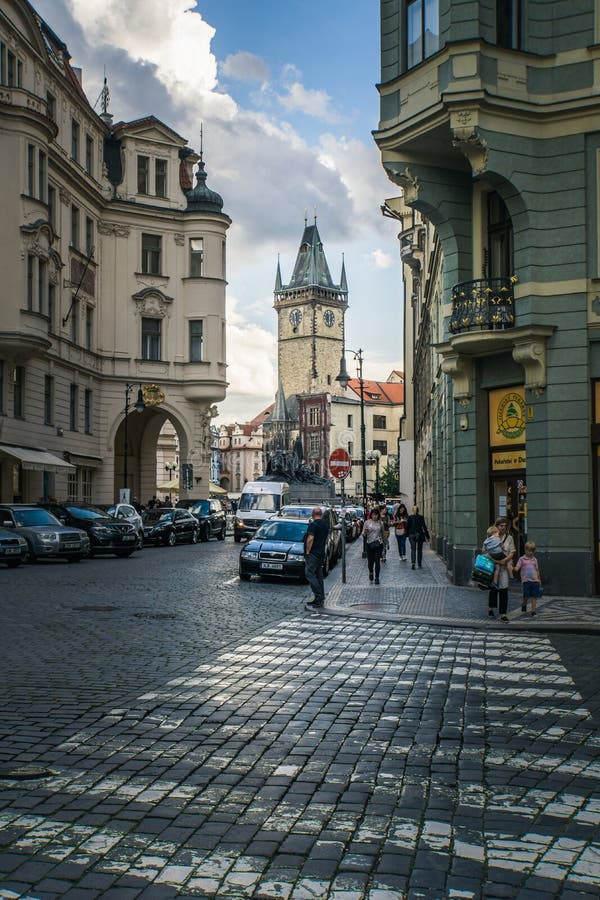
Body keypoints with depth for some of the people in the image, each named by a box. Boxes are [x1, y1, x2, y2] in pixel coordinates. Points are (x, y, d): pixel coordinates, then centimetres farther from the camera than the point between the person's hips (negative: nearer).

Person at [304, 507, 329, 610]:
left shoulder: (313, 525, -14)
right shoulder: (325, 524, 13)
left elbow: (310, 538, -22)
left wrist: (307, 551, -16)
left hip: (313, 554, -9)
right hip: (321, 554, 9)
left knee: (310, 574, -8)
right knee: (319, 576, 12)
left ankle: (319, 597, -16)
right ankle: (321, 599, 11)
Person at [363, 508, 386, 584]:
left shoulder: (380, 523, 5)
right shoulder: (367, 522, 2)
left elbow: (383, 534, 15)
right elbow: (363, 534, 3)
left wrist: (385, 542, 16)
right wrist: (365, 532, -19)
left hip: (378, 544, 0)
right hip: (369, 544, 0)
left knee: (377, 561, -5)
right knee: (370, 561, 5)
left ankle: (377, 578, 5)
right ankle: (371, 573, 35)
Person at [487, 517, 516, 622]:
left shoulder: (509, 538, 6)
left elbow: (512, 552, 1)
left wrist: (505, 560, -16)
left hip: (504, 566, 0)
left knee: (503, 589, -6)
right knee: (493, 588, 8)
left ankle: (503, 614, -3)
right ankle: (491, 608, 32)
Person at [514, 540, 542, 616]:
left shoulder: (534, 560, 13)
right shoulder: (522, 559, 4)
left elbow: (537, 570, 20)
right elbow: (517, 568, -2)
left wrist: (539, 580, 22)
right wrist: (513, 568, -26)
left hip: (535, 580, 3)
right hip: (526, 580, -3)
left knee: (534, 596, 0)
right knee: (526, 596, -4)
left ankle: (533, 611, 6)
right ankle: (524, 605, 27)